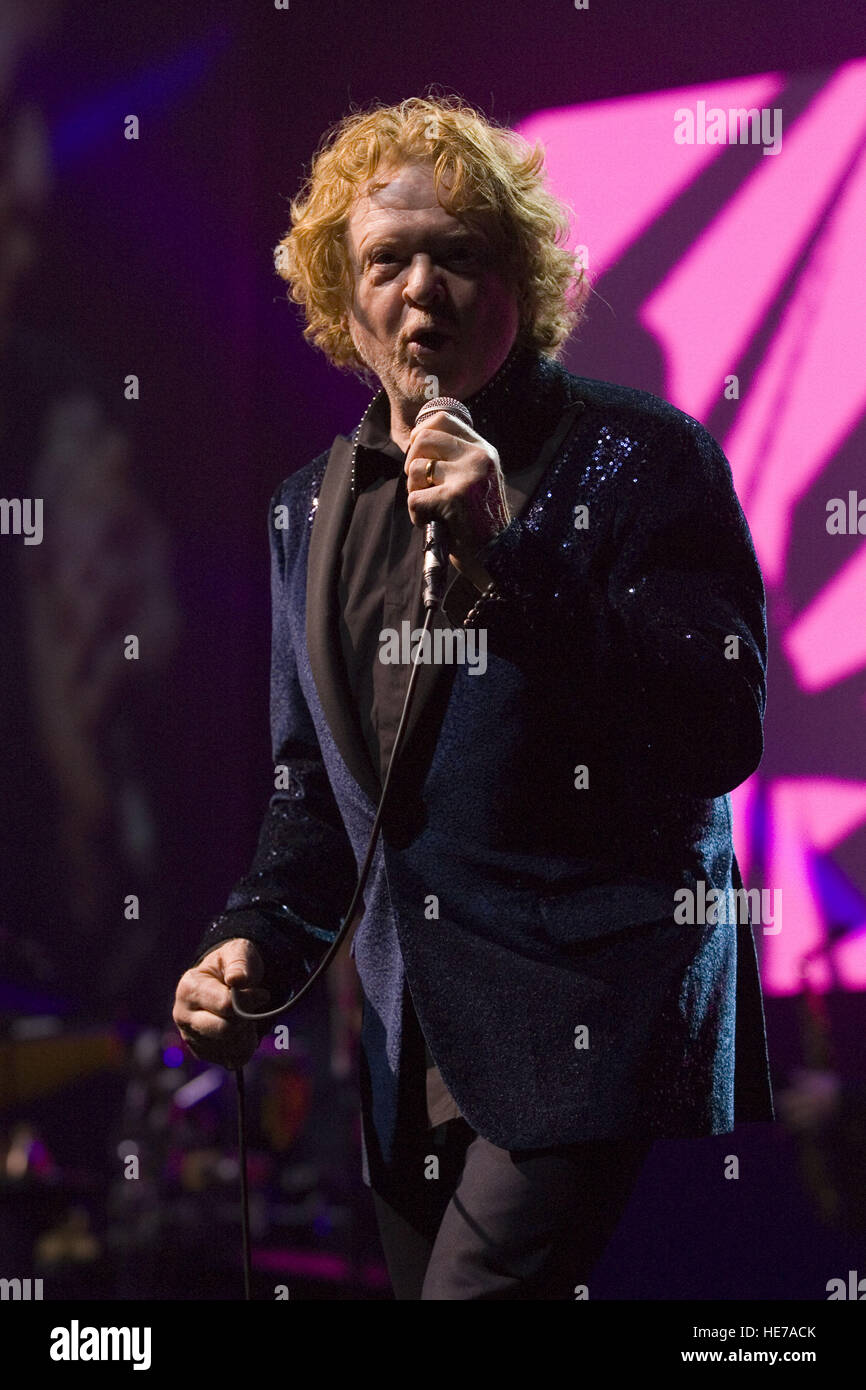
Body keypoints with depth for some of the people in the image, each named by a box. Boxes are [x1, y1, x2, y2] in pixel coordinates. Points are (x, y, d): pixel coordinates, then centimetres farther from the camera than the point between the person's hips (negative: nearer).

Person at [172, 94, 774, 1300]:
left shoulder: (639, 456, -5)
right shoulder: (313, 508, 13)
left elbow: (726, 734, -15)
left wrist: (510, 561, -20)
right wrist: (258, 942, 3)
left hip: (591, 1019, -6)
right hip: (414, 1041, 6)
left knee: (480, 1285, -18)